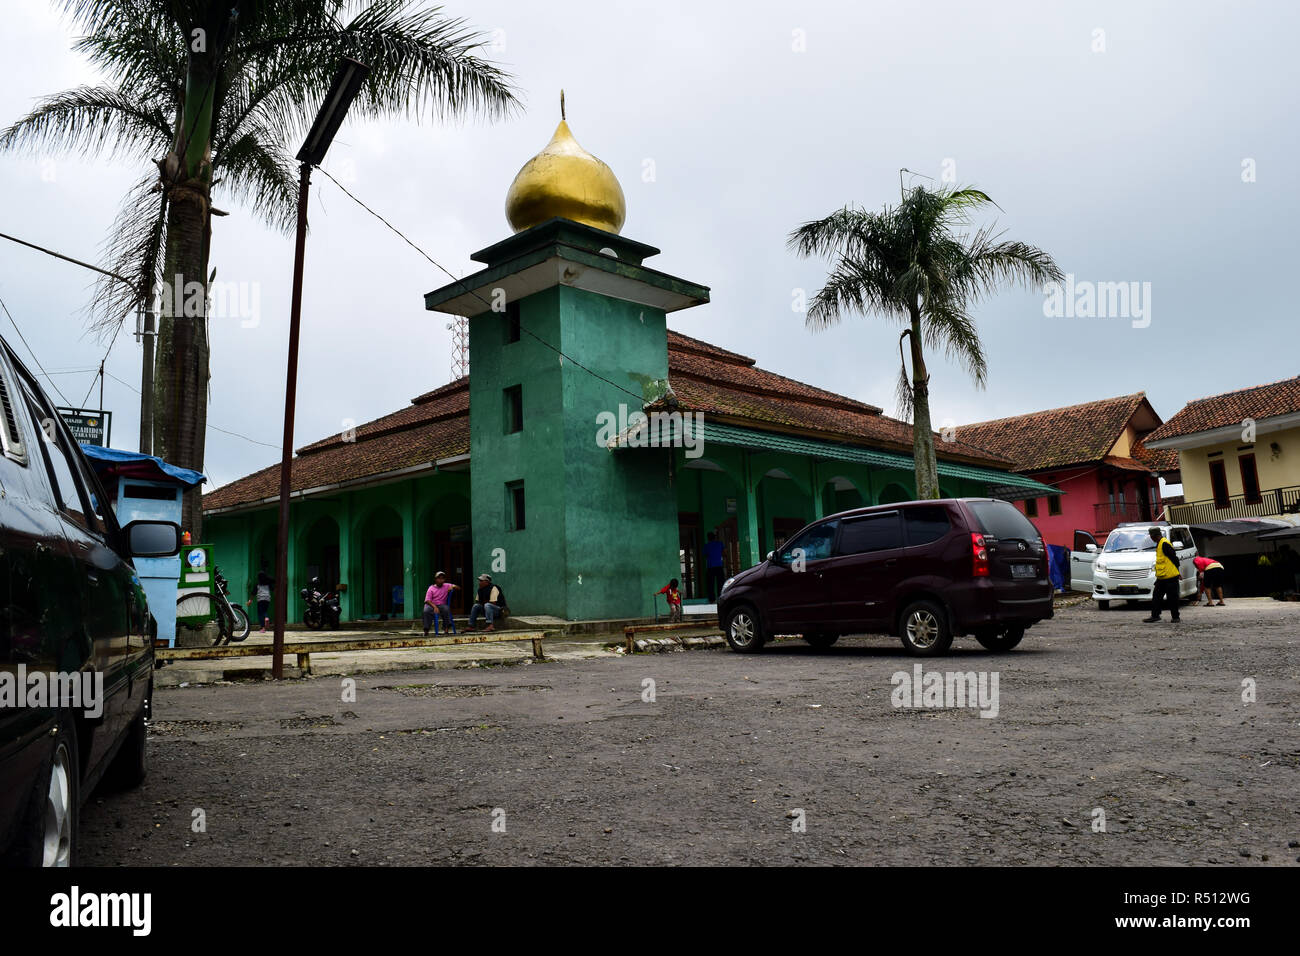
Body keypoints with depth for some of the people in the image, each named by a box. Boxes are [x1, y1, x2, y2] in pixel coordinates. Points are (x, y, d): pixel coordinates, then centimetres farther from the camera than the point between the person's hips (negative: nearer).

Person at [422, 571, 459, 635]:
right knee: (426, 611, -34)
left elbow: (458, 588, 9)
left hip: (442, 605, 1)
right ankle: (426, 631, -29)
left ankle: (447, 628, -28)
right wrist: (434, 607, -24)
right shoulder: (431, 588, 2)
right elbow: (427, 600, -7)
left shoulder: (446, 586, 9)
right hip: (431, 605, -1)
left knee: (446, 609, -34)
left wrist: (453, 586, -15)